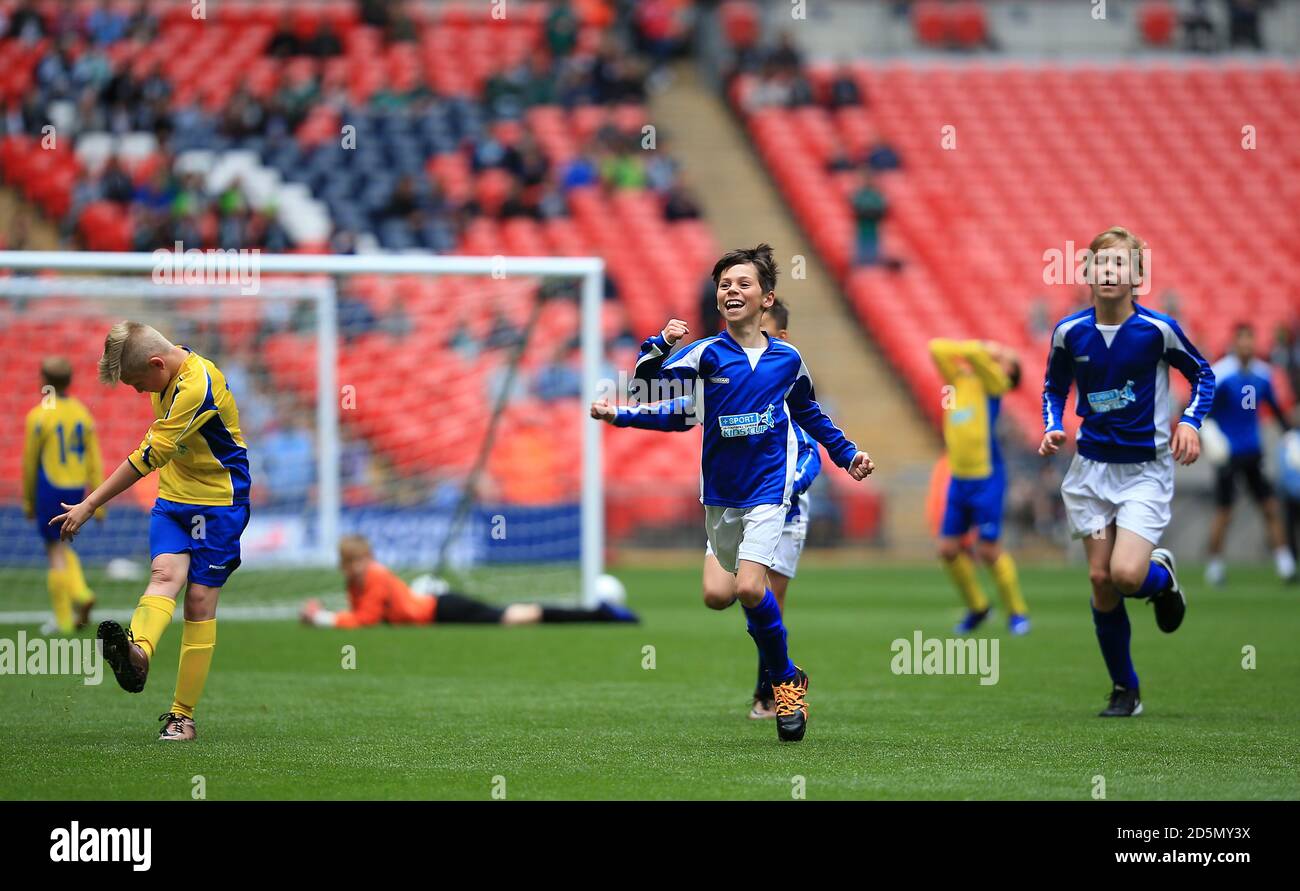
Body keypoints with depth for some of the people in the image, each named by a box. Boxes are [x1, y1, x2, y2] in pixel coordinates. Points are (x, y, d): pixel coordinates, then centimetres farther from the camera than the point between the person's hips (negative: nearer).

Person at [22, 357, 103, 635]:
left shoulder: (38, 417, -12)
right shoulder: (82, 414, 3)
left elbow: (29, 464, -7)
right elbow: (94, 462, 2)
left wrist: (28, 502, 4)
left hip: (50, 489, -5)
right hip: (77, 489, 5)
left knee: (56, 552, 2)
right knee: (61, 545, 23)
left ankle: (64, 620, 3)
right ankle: (81, 594, 3)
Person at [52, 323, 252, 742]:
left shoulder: (197, 387, -24)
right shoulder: (169, 376, 4)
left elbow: (149, 457, -24)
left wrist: (89, 506, -20)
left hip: (217, 502, -7)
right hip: (173, 497, 7)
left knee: (200, 599, -7)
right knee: (165, 573, -19)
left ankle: (182, 715, -2)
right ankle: (136, 651, -51)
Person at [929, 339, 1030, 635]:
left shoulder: (993, 382, -2)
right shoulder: (960, 379, 14)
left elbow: (974, 354, -18)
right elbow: (937, 348, 14)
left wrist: (980, 350, 4)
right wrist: (978, 348, 12)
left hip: (986, 479, -6)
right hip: (959, 478, 6)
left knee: (988, 550, -6)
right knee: (948, 549, 5)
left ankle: (1017, 612, 9)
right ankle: (977, 607, 22)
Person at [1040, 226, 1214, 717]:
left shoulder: (1158, 329, -12)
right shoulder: (1069, 332, -3)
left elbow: (1203, 374, 4)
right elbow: (1054, 387, 15)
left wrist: (1190, 422, -12)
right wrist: (1052, 429, -3)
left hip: (1146, 470, -3)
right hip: (1092, 468, 3)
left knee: (1126, 575, -20)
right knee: (1100, 579, 1)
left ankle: (1163, 577, 19)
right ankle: (1124, 690, 16)